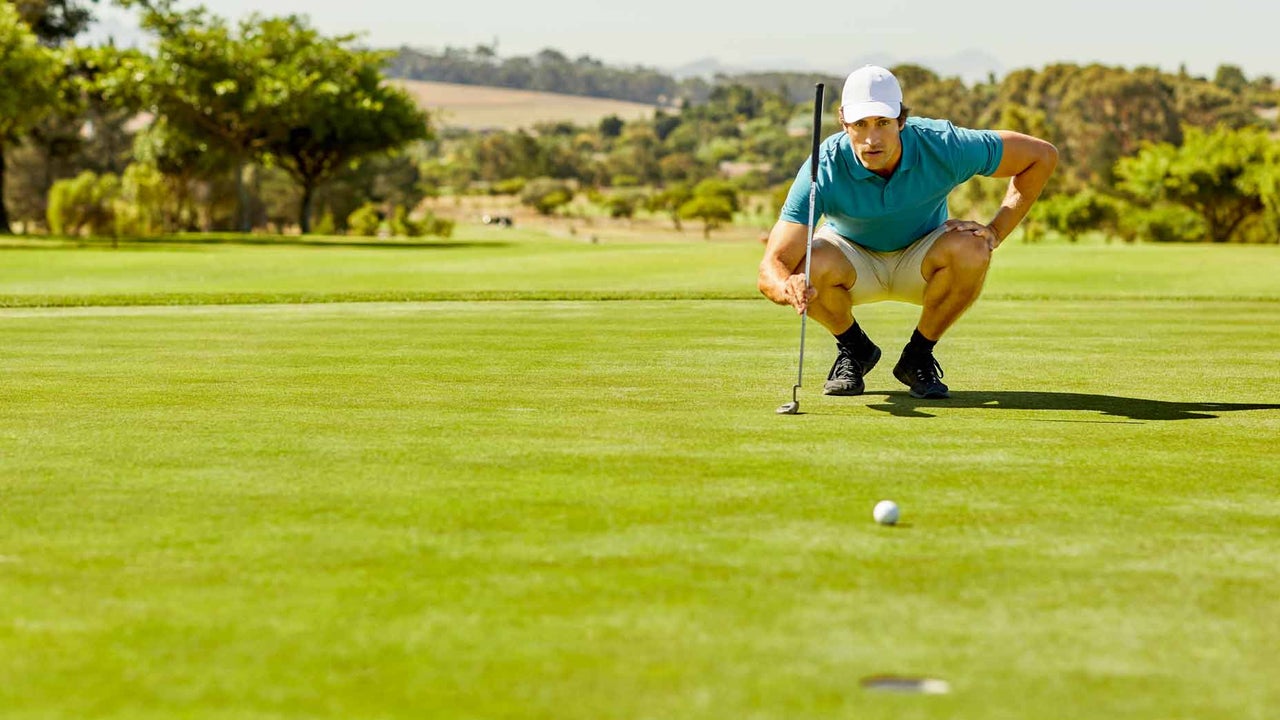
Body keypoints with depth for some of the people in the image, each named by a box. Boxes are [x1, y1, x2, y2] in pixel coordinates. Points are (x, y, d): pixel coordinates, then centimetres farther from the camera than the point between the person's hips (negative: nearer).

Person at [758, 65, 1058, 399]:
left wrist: (996, 231, -21)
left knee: (970, 249, -33)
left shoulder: (943, 145, -29)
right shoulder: (824, 169, -31)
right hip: (853, 259, -1)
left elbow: (1043, 155, -14)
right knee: (809, 265, -35)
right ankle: (853, 349, -1)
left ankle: (918, 355, -7)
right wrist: (788, 287, -60)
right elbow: (771, 269, -35)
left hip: (920, 259, 1)